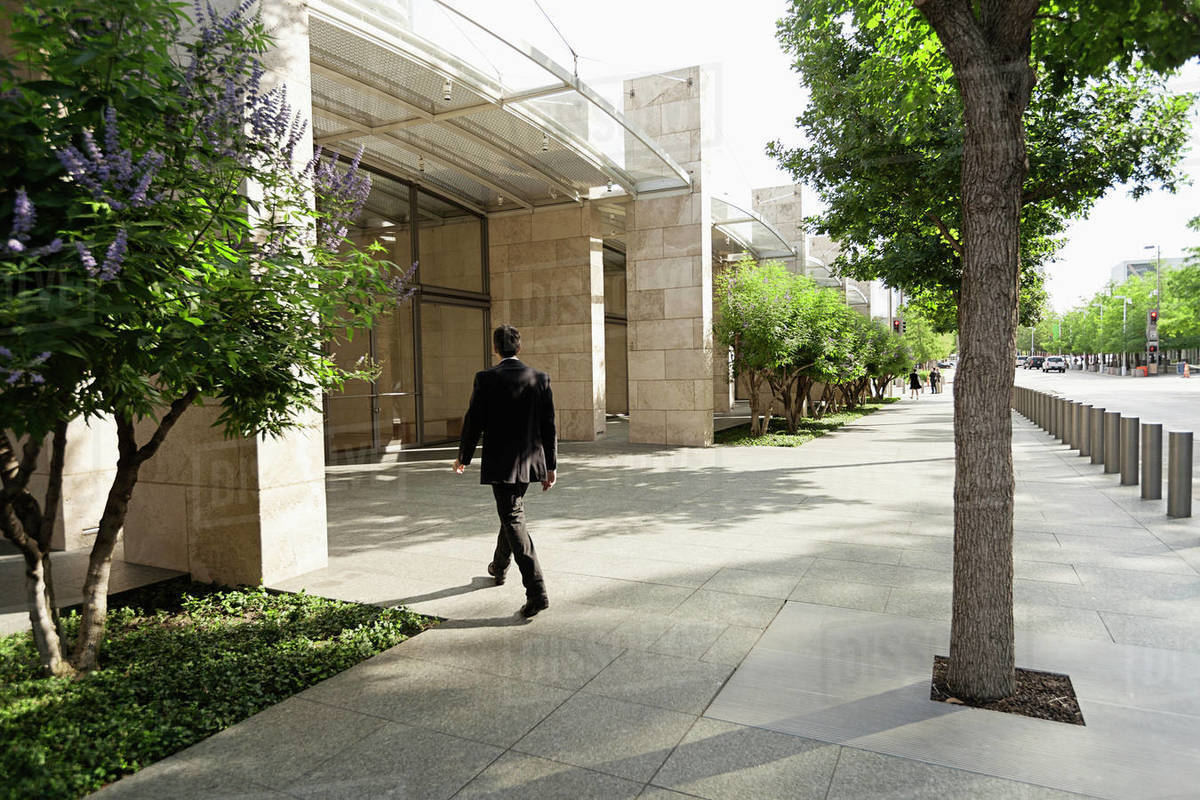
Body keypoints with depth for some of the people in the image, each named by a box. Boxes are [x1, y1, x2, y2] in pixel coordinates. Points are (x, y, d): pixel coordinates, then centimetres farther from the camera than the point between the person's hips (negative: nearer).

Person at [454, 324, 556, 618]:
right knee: (512, 513, 24)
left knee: (513, 519, -2)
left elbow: (473, 422, -6)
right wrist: (550, 466, 7)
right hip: (530, 461, 5)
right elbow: (549, 426, 0)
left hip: (500, 463, -5)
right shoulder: (540, 378, -1)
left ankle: (537, 591, -9)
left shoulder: (486, 379, -10)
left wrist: (463, 458, 9)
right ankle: (499, 567, 46)